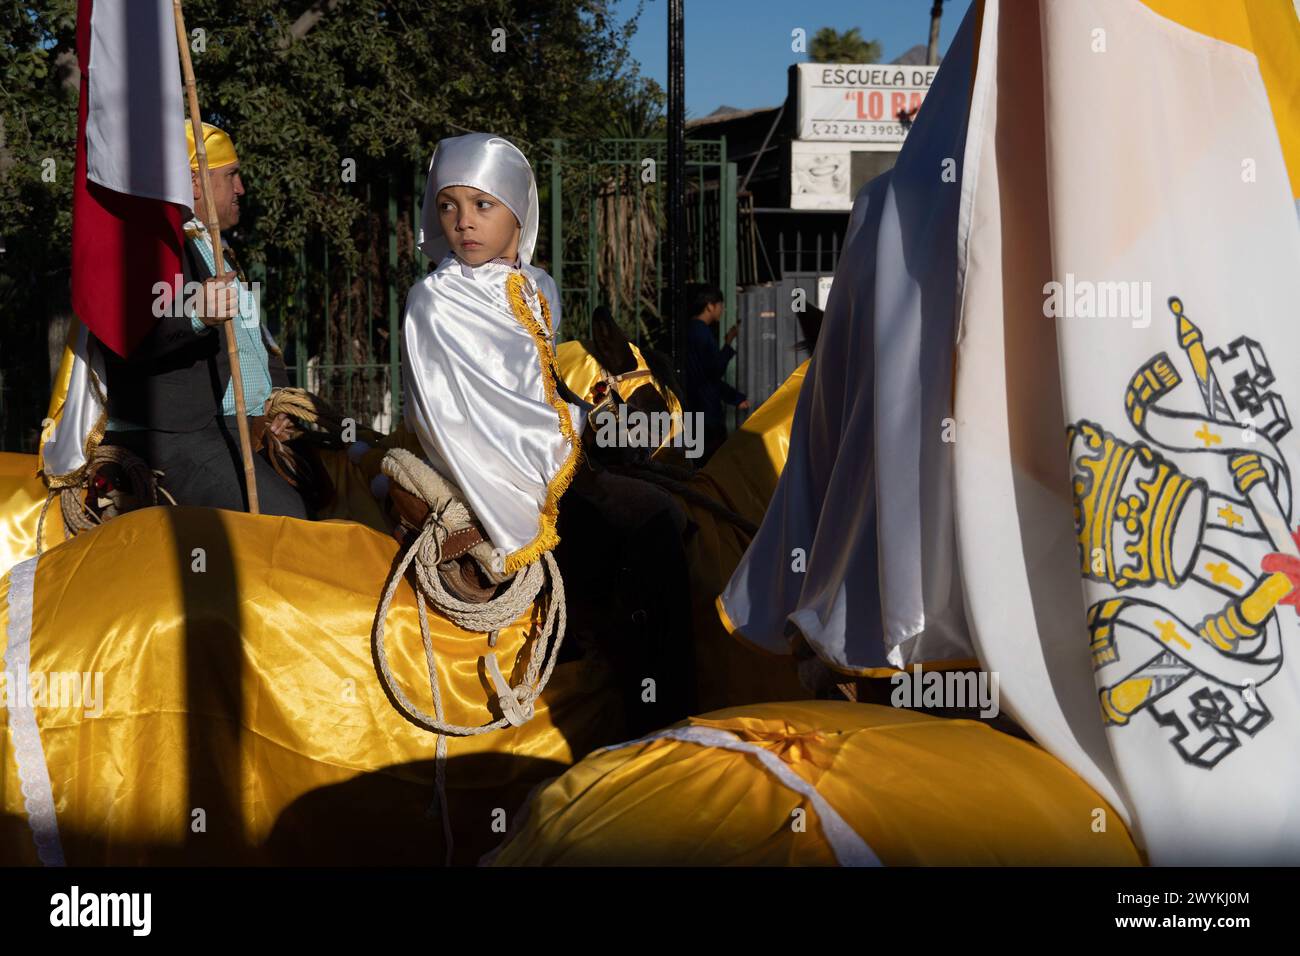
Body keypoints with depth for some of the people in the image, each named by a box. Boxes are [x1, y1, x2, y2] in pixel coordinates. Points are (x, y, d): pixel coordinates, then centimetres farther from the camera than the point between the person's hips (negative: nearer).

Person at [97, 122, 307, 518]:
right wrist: (194, 316, -39)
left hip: (247, 429, 10)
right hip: (178, 437, -10)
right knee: (284, 517, -26)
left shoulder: (214, 249, 26)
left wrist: (276, 400, 11)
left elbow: (257, 339, 30)